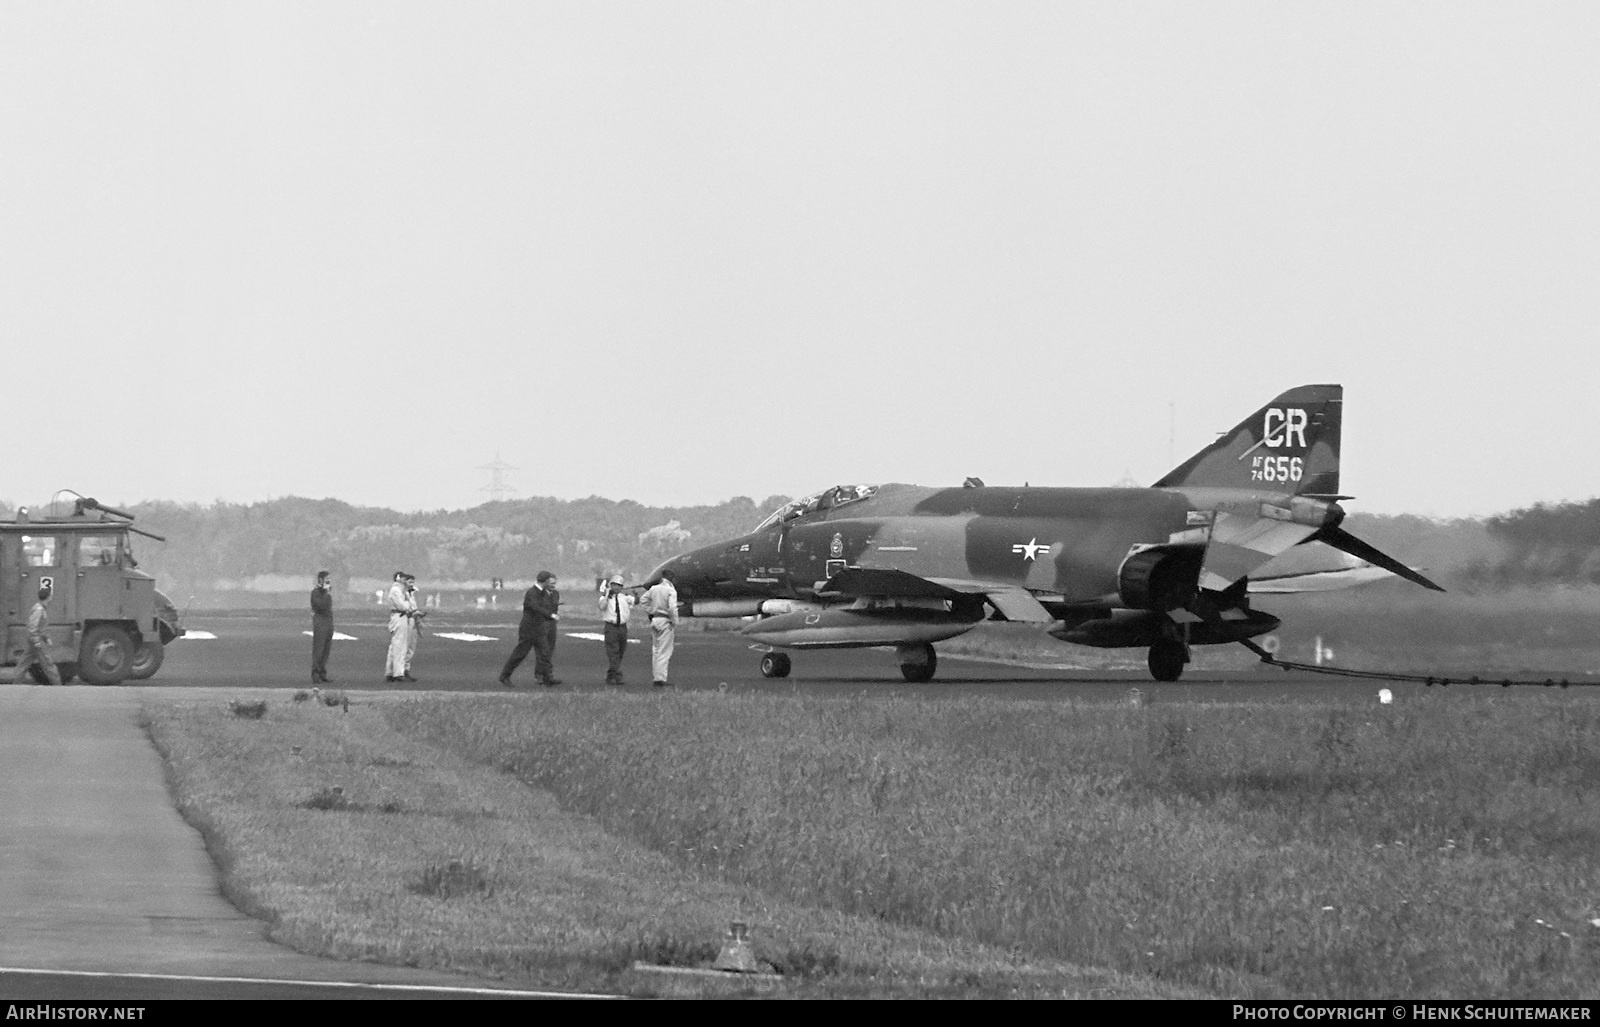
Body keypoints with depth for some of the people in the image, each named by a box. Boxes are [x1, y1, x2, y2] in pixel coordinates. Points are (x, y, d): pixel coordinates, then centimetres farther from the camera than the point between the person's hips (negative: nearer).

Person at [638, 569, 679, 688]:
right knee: (664, 651, -4)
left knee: (655, 650, 13)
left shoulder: (654, 588, 8)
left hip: (654, 620, 6)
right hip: (665, 620, -6)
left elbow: (643, 600, 14)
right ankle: (661, 678, -9)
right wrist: (675, 623, -13)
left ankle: (655, 677, 14)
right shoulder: (671, 590, -11)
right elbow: (672, 608, -20)